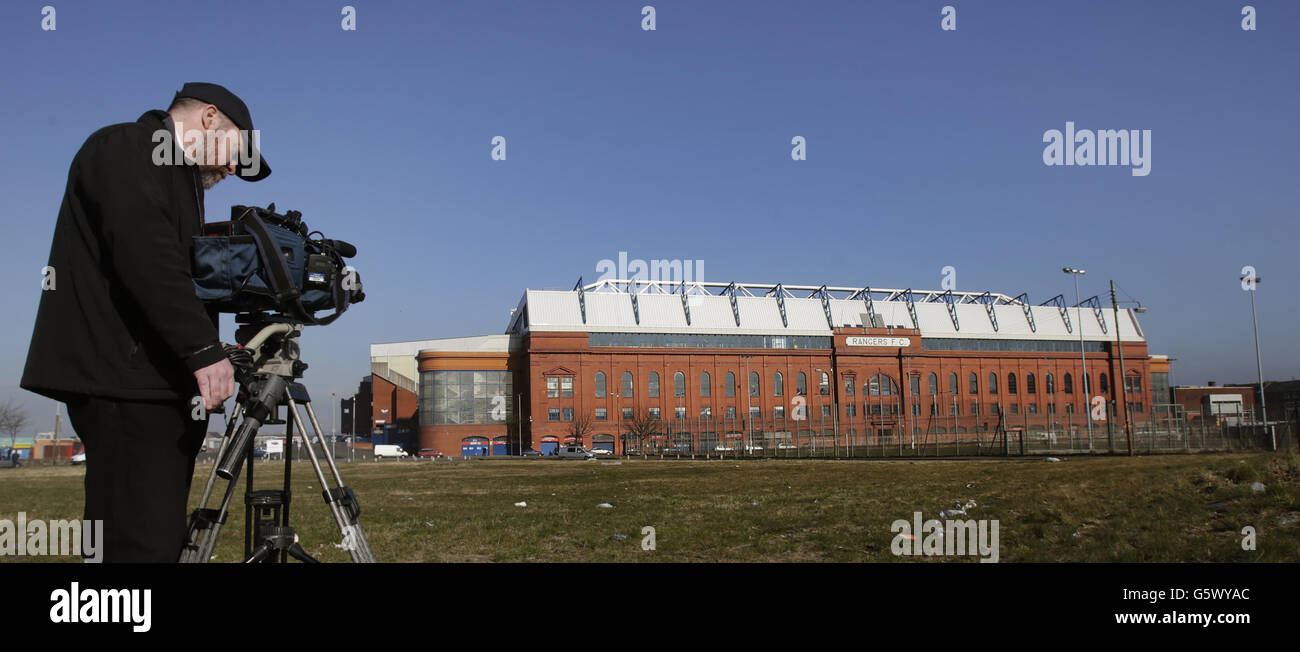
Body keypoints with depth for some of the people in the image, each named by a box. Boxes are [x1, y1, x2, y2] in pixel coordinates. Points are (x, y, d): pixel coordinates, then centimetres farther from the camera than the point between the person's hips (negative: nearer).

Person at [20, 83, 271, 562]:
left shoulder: (171, 177, 26)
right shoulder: (126, 147, -3)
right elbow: (145, 253, -19)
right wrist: (204, 348, -25)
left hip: (154, 387, 10)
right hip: (125, 386, -10)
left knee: (162, 539, 8)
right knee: (144, 544, -14)